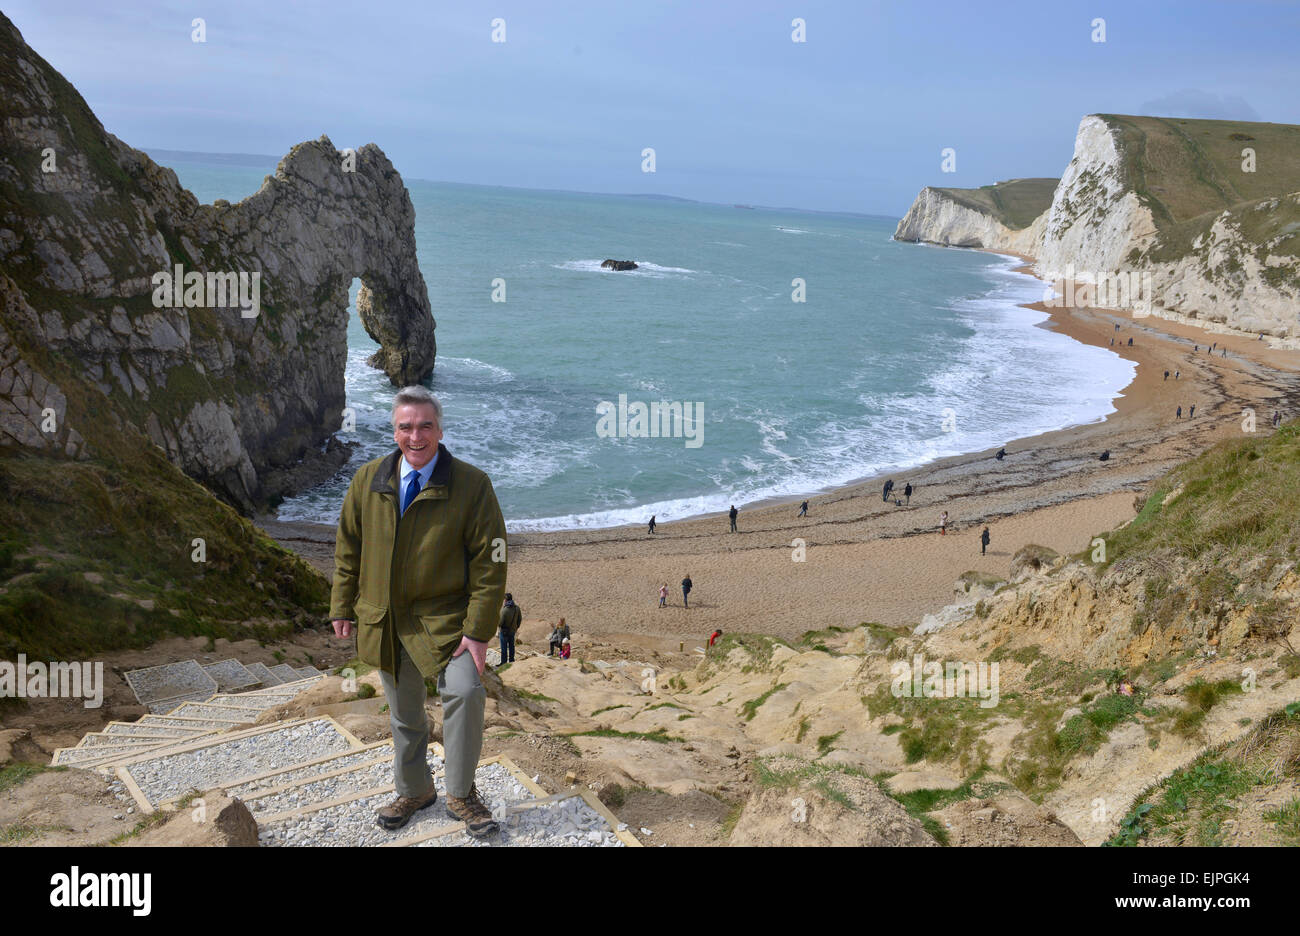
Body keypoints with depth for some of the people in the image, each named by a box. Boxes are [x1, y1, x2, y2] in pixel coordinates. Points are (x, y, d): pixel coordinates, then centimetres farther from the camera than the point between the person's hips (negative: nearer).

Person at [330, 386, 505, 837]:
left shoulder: (471, 484, -12)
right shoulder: (368, 479, 0)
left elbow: (489, 562, -11)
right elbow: (348, 547, 11)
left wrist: (478, 630, -15)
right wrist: (342, 606, 8)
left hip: (443, 618, -3)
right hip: (382, 620, 4)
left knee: (465, 691, -23)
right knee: (403, 712, 16)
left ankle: (461, 794, -2)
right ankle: (414, 790, 38)